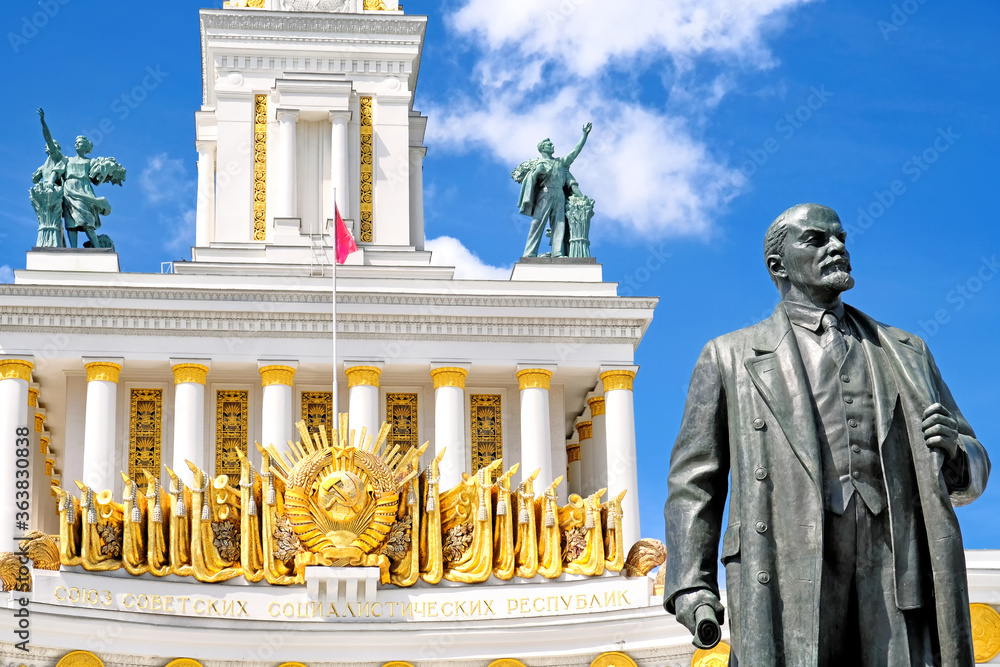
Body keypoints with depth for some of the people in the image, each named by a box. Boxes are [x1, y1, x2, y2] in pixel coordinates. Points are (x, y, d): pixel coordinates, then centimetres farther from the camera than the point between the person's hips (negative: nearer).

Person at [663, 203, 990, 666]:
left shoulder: (906, 354, 23)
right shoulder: (729, 357, 16)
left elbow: (971, 474, 24)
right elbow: (694, 483, 11)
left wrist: (953, 450, -1)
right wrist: (692, 586, -3)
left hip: (894, 581, 2)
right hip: (787, 584, -2)